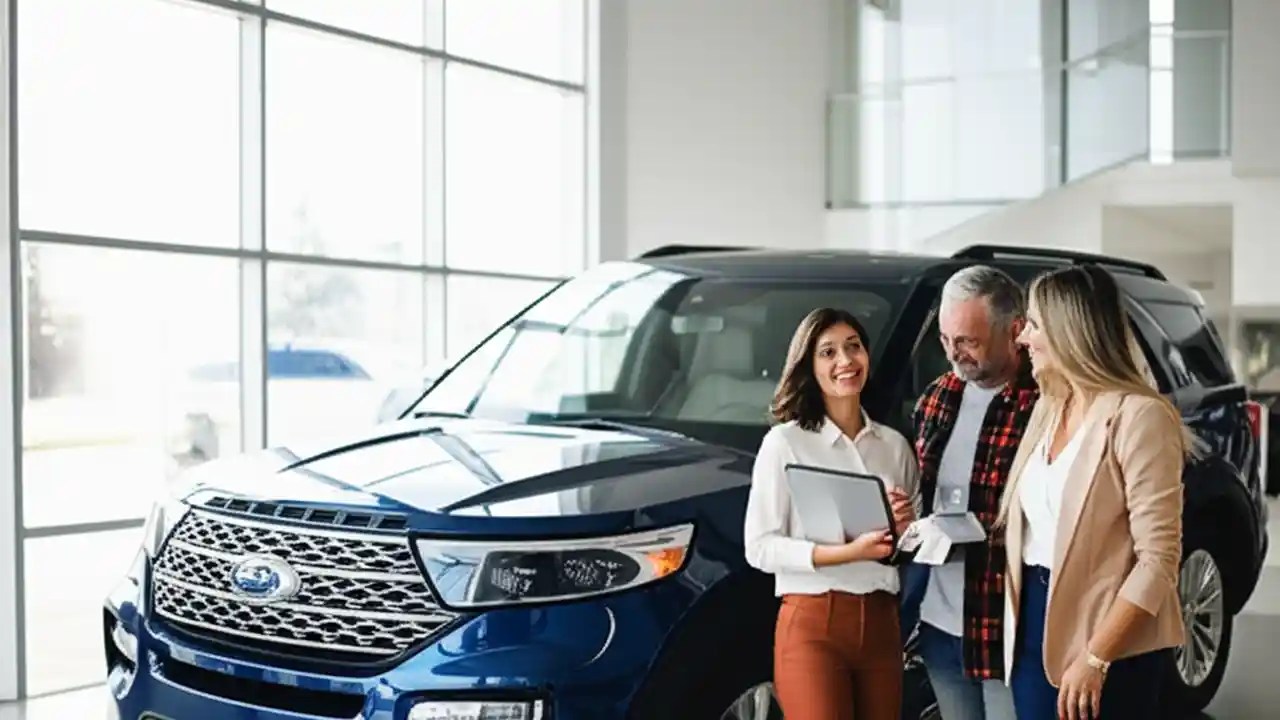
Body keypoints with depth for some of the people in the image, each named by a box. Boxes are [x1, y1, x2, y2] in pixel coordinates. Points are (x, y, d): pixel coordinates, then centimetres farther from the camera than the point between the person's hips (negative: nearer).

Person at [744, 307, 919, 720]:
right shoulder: (785, 442, -5)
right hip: (813, 625, -5)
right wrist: (848, 552, -21)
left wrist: (906, 529, -3)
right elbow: (760, 547, -10)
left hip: (881, 622, 5)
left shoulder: (894, 444, 12)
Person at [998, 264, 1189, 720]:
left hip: (1115, 652, -7)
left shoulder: (1138, 415, -14)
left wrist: (1095, 659, -21)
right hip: (1036, 628, 7)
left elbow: (1158, 559, -18)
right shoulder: (1048, 408, 10)